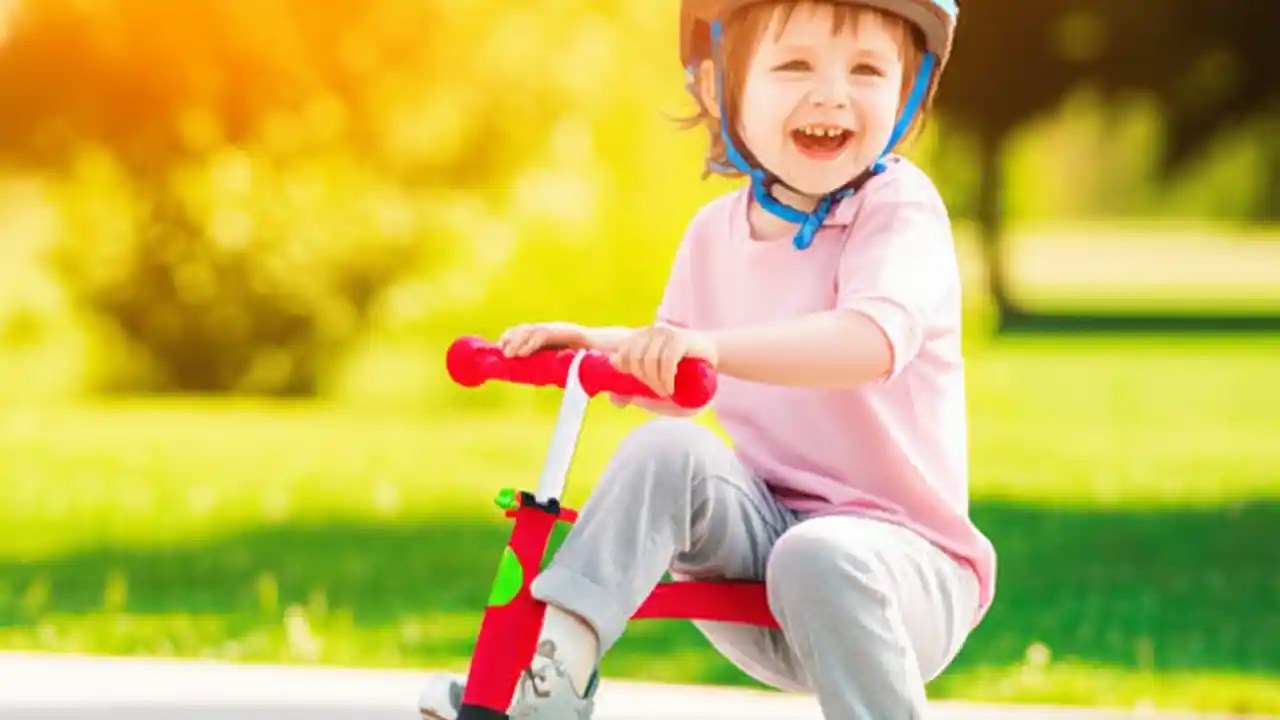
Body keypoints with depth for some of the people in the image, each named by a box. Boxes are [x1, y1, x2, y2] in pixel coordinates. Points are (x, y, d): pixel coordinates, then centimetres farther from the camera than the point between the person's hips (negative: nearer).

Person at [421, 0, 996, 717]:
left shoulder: (898, 205, -11)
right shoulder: (718, 232, 8)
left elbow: (874, 340, -33)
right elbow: (674, 387, 24)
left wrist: (718, 346, -46)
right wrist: (592, 343, 4)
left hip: (897, 551, -5)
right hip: (764, 524, 5)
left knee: (821, 559, -38)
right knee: (667, 453, -22)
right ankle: (556, 663, -25)